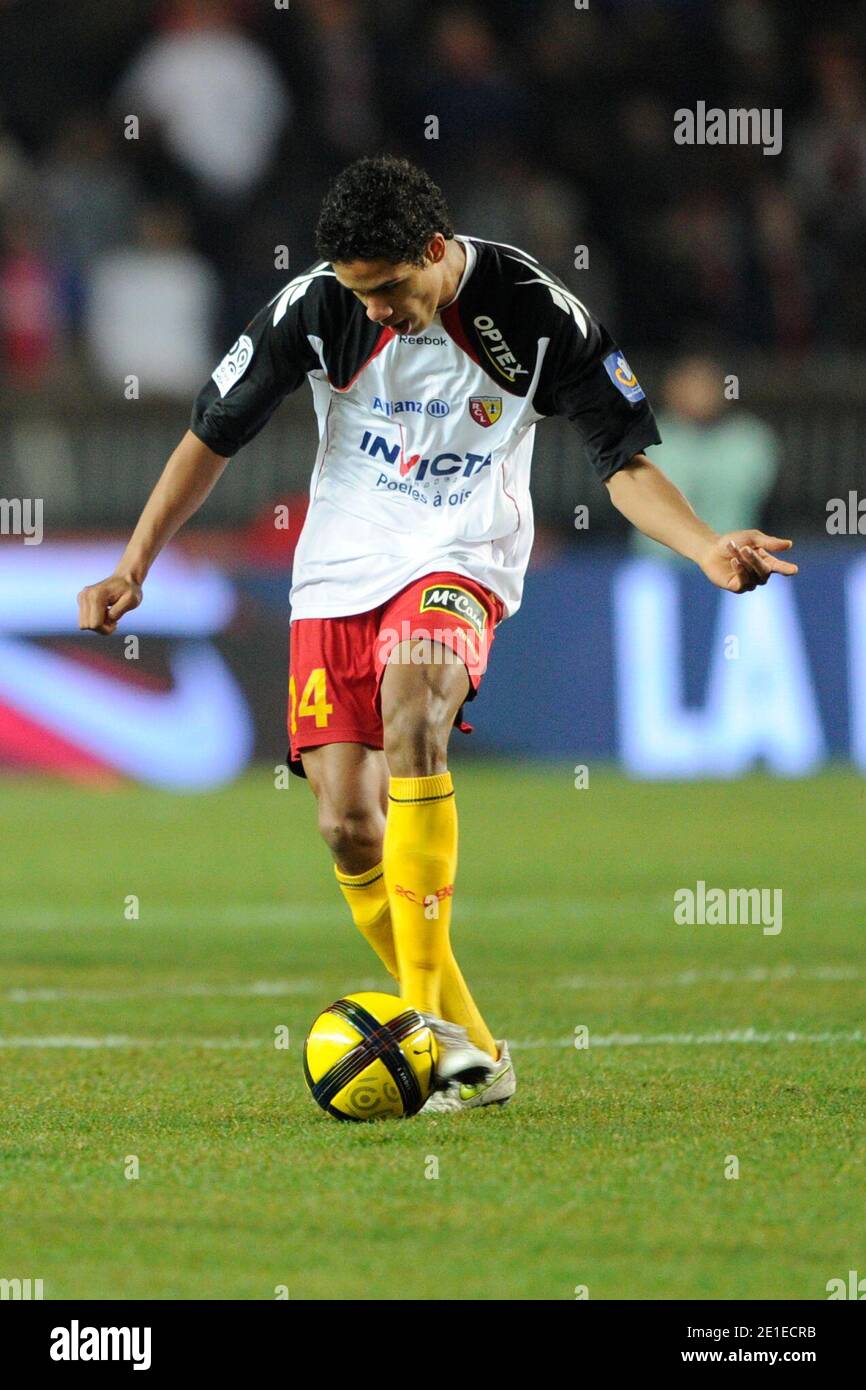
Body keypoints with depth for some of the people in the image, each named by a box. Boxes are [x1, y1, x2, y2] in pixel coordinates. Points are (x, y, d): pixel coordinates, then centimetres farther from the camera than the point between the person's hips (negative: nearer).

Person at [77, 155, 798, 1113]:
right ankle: (472, 1055, 8)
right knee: (347, 823, -7)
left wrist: (708, 550, -21)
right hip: (339, 569, 3)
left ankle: (430, 1018, -34)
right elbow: (213, 434, 3)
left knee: (411, 714, -34)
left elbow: (623, 460, -4)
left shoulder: (536, 313, -11)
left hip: (459, 560, -3)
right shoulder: (316, 306, -8)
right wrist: (134, 568, -2)